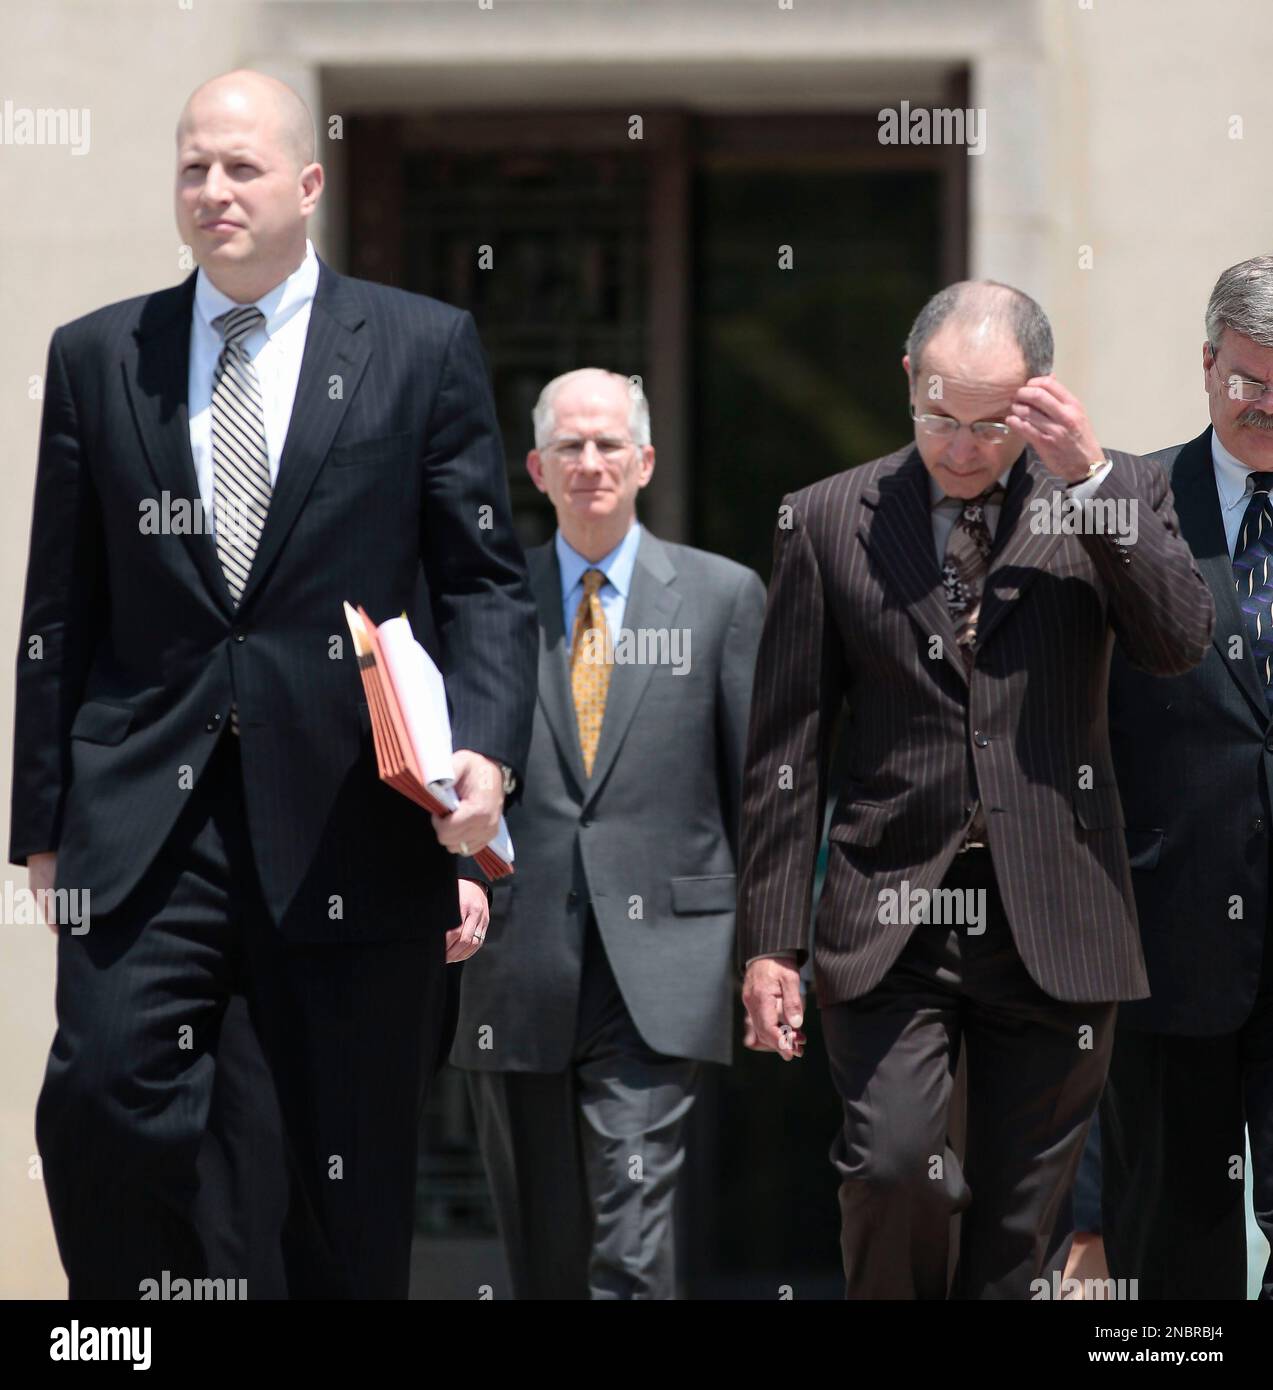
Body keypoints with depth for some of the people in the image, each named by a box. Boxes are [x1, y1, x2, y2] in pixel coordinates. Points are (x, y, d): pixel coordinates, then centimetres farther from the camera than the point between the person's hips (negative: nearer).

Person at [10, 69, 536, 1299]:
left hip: (355, 811, -1)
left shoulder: (423, 348, 7)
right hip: (148, 808, 1)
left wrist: (485, 748, -12)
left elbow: (485, 581, 5)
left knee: (357, 1175, 4)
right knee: (101, 1100, -16)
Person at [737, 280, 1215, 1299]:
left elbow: (1181, 642, -10)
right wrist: (772, 939, 3)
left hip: (1056, 928, 1)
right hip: (892, 913, -1)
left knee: (1018, 1233, 4)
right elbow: (786, 748, 6)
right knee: (891, 1162, -20)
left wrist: (1091, 476, -16)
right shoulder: (828, 520, 5)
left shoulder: (1117, 497, 6)